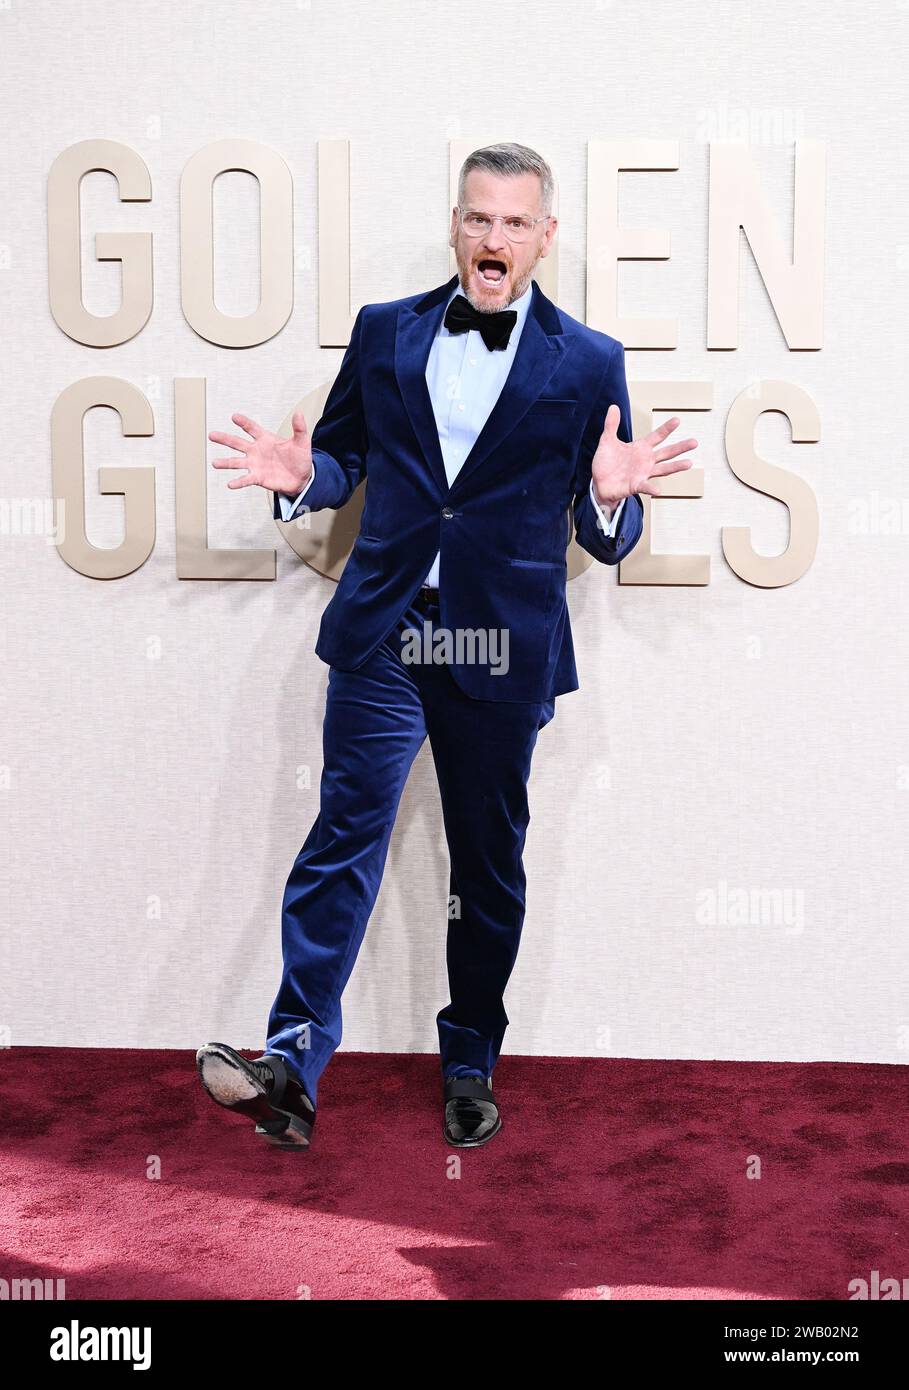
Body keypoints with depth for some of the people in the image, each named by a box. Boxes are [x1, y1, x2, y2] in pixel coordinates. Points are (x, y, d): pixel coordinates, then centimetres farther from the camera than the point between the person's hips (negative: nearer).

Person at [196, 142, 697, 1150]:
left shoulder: (590, 364, 4)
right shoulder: (383, 332, 10)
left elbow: (606, 541, 5)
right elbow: (345, 459, 18)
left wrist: (612, 499, -18)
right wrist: (302, 478, -5)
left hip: (504, 648, 0)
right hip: (382, 632, 1)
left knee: (489, 863, 9)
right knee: (345, 834, -7)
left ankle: (470, 1067, 25)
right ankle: (293, 1066, -6)